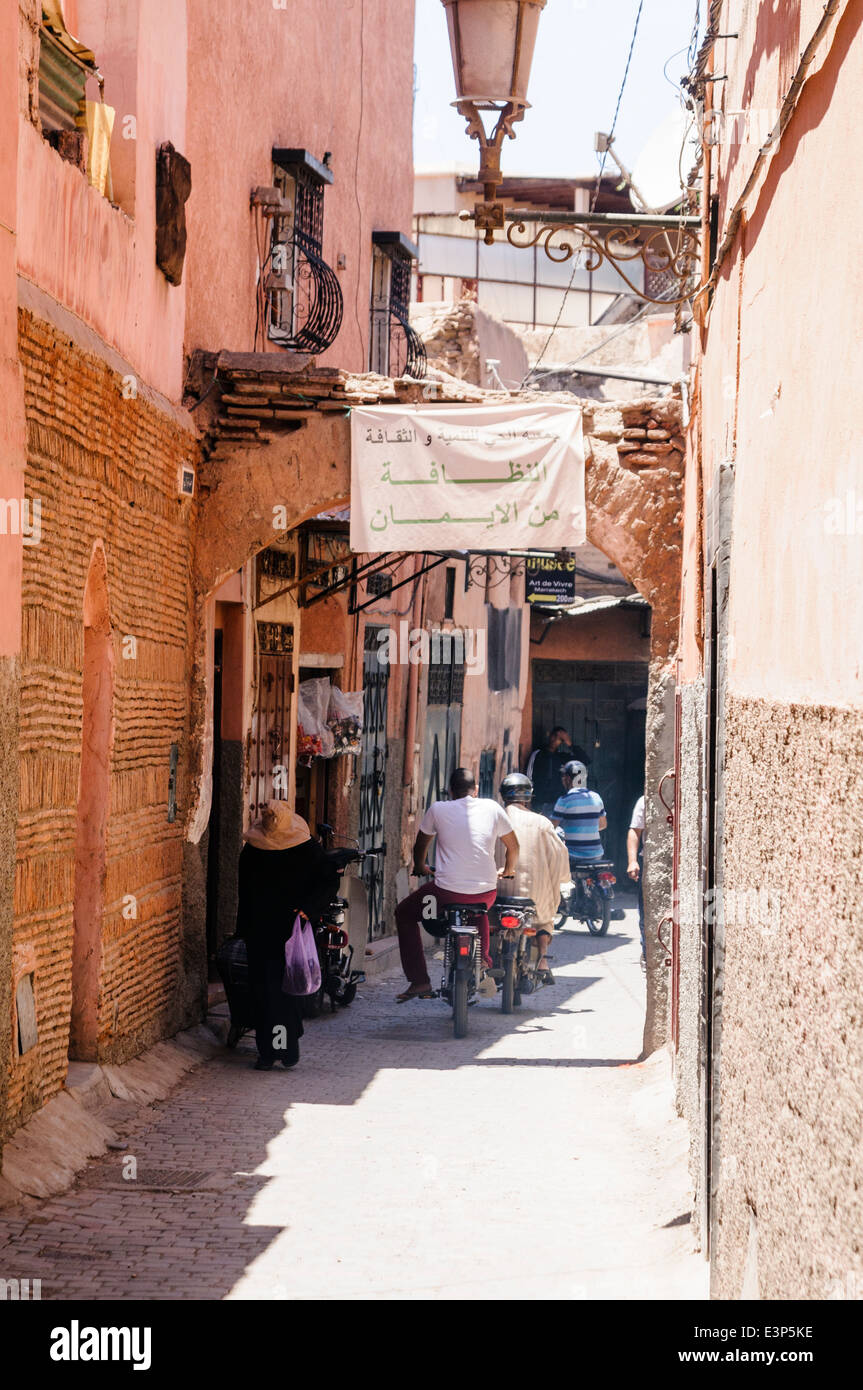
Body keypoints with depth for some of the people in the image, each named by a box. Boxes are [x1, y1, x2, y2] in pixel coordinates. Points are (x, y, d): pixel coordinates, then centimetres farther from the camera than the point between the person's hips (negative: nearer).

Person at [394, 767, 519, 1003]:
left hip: (448, 891, -3)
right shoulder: (492, 808, 5)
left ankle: (419, 981, 12)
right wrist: (507, 871, 36)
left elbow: (420, 846, 16)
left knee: (404, 913, 21)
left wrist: (420, 867, 38)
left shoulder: (438, 809, 1)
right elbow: (513, 846, 15)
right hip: (486, 892, 3)